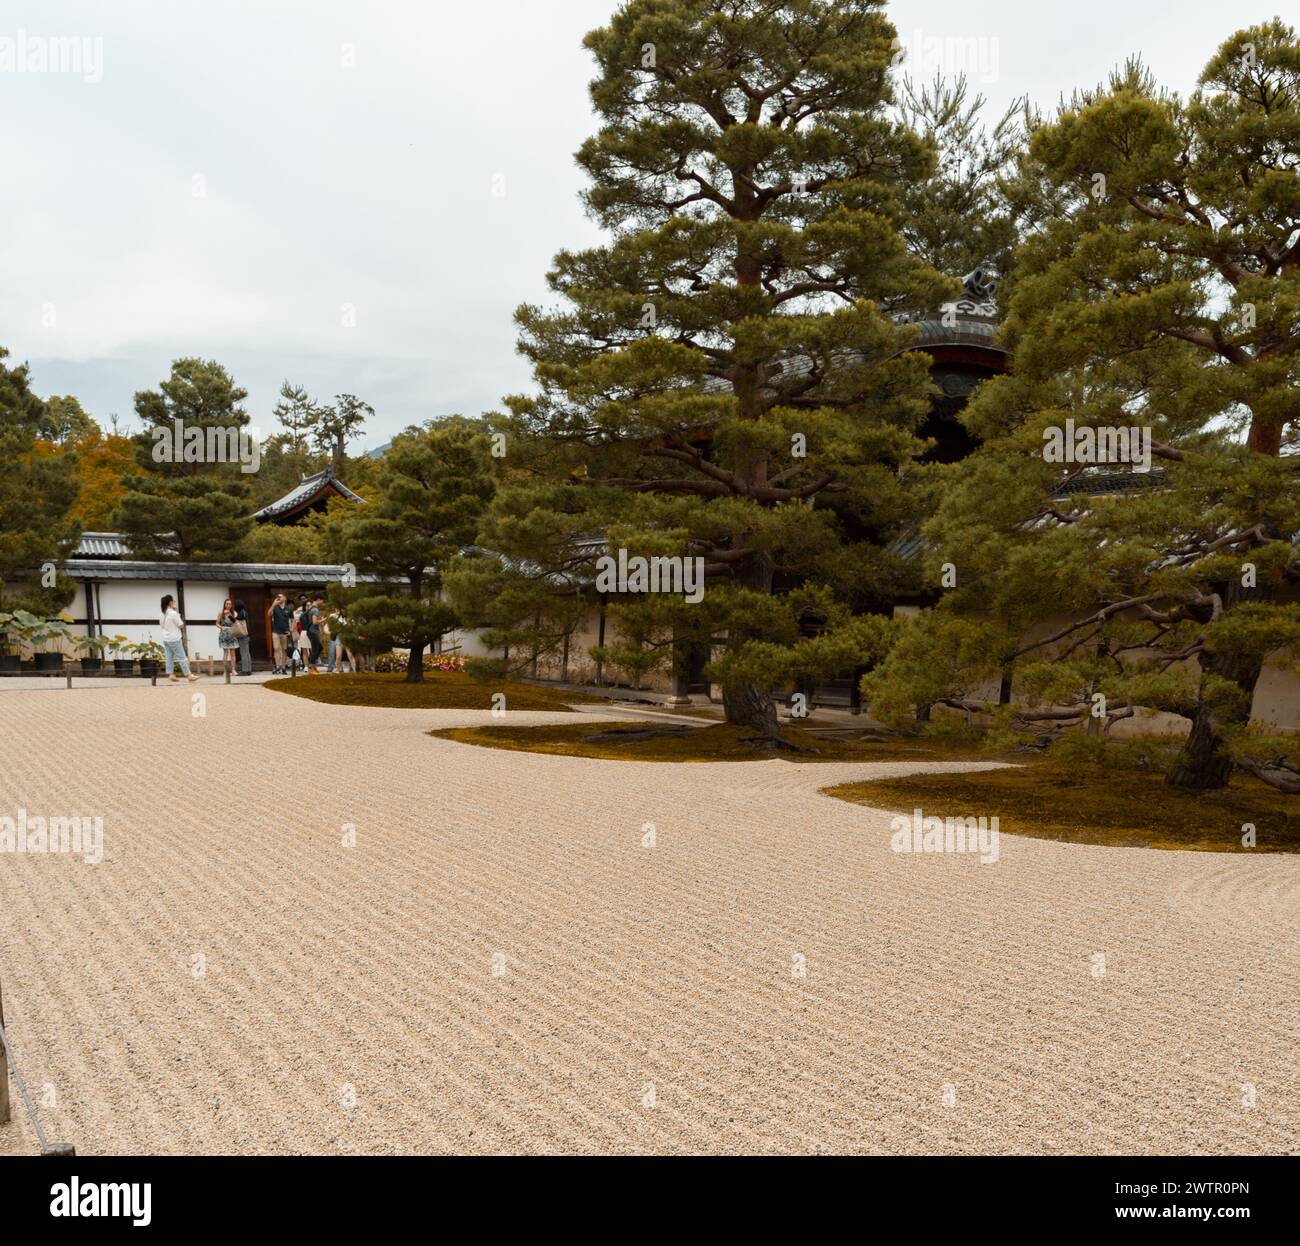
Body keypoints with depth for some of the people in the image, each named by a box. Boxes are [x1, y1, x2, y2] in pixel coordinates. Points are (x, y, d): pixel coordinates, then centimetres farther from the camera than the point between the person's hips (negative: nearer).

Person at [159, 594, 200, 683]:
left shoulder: (163, 614, 3)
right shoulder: (173, 613, -18)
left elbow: (161, 624, 14)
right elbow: (181, 625, -12)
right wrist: (179, 616, 2)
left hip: (165, 638, 7)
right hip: (174, 639, -7)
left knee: (169, 657, 8)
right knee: (182, 657, -2)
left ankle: (170, 675, 5)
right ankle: (188, 675, 1)